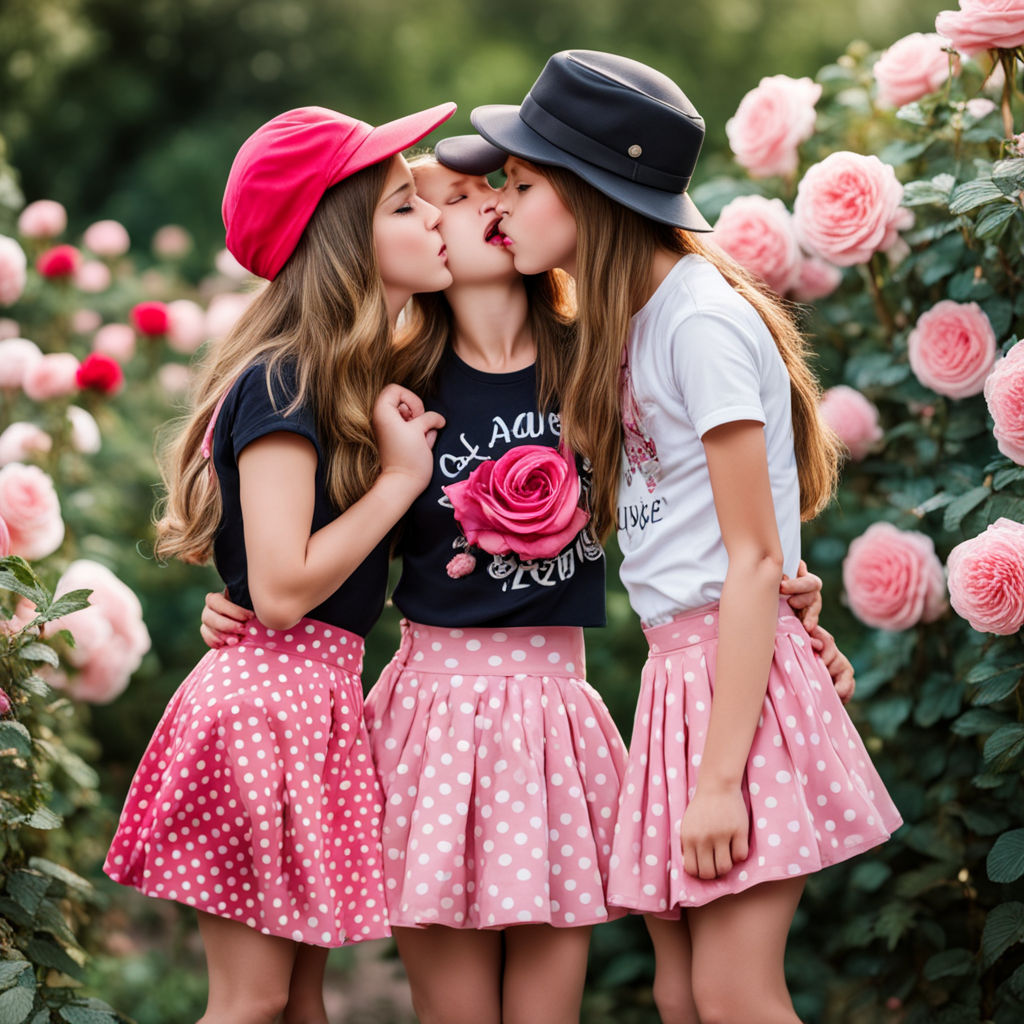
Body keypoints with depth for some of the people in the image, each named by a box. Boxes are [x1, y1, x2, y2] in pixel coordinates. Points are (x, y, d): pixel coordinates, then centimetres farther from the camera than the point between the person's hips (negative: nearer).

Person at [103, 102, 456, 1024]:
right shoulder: (281, 384, -18)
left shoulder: (352, 379, 11)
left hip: (319, 693, 9)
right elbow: (281, 590, -24)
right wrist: (401, 475, -17)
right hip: (273, 695, -9)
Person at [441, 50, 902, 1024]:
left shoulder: (704, 321, -15)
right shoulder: (631, 322, 13)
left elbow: (754, 562, -17)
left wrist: (720, 776, -20)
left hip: (736, 672, -9)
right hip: (675, 669, 9)